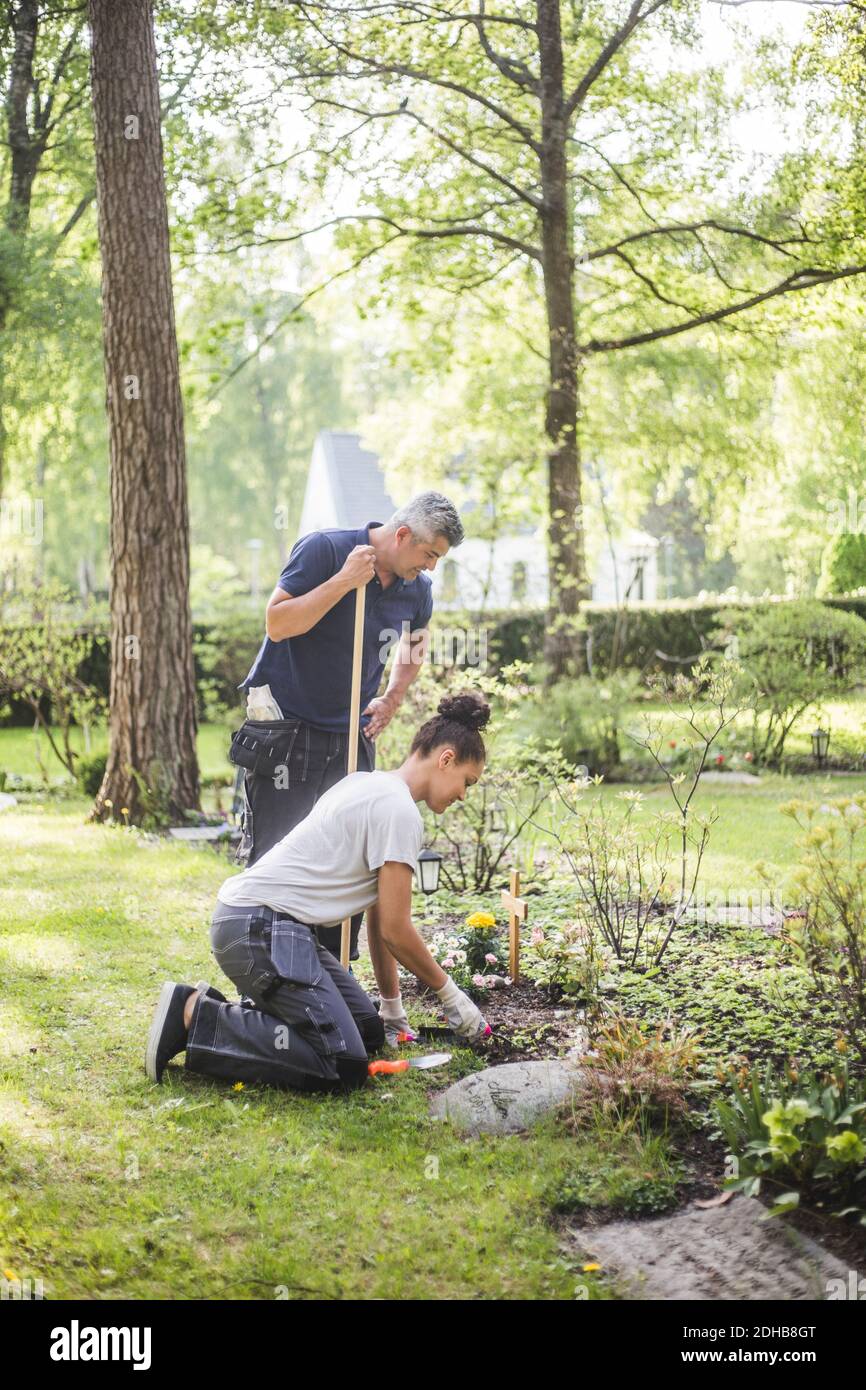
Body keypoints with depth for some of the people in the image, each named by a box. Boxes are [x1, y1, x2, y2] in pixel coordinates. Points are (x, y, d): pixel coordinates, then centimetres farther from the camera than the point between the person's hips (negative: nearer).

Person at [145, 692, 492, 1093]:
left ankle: (214, 1009, 9)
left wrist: (391, 1003, 26)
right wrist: (448, 992, 4)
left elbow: (379, 917, 23)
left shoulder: (371, 785, 19)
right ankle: (195, 1016, -12)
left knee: (369, 1033, 11)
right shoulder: (399, 811, -12)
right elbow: (395, 931, -10)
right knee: (343, 1066, -17)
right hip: (261, 928, -11)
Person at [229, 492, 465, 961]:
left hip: (351, 738, 6)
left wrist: (392, 697, 11)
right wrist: (344, 581, -26)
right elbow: (277, 622, -21)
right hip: (284, 731, -6)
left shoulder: (417, 592, 4)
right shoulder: (323, 549, -14)